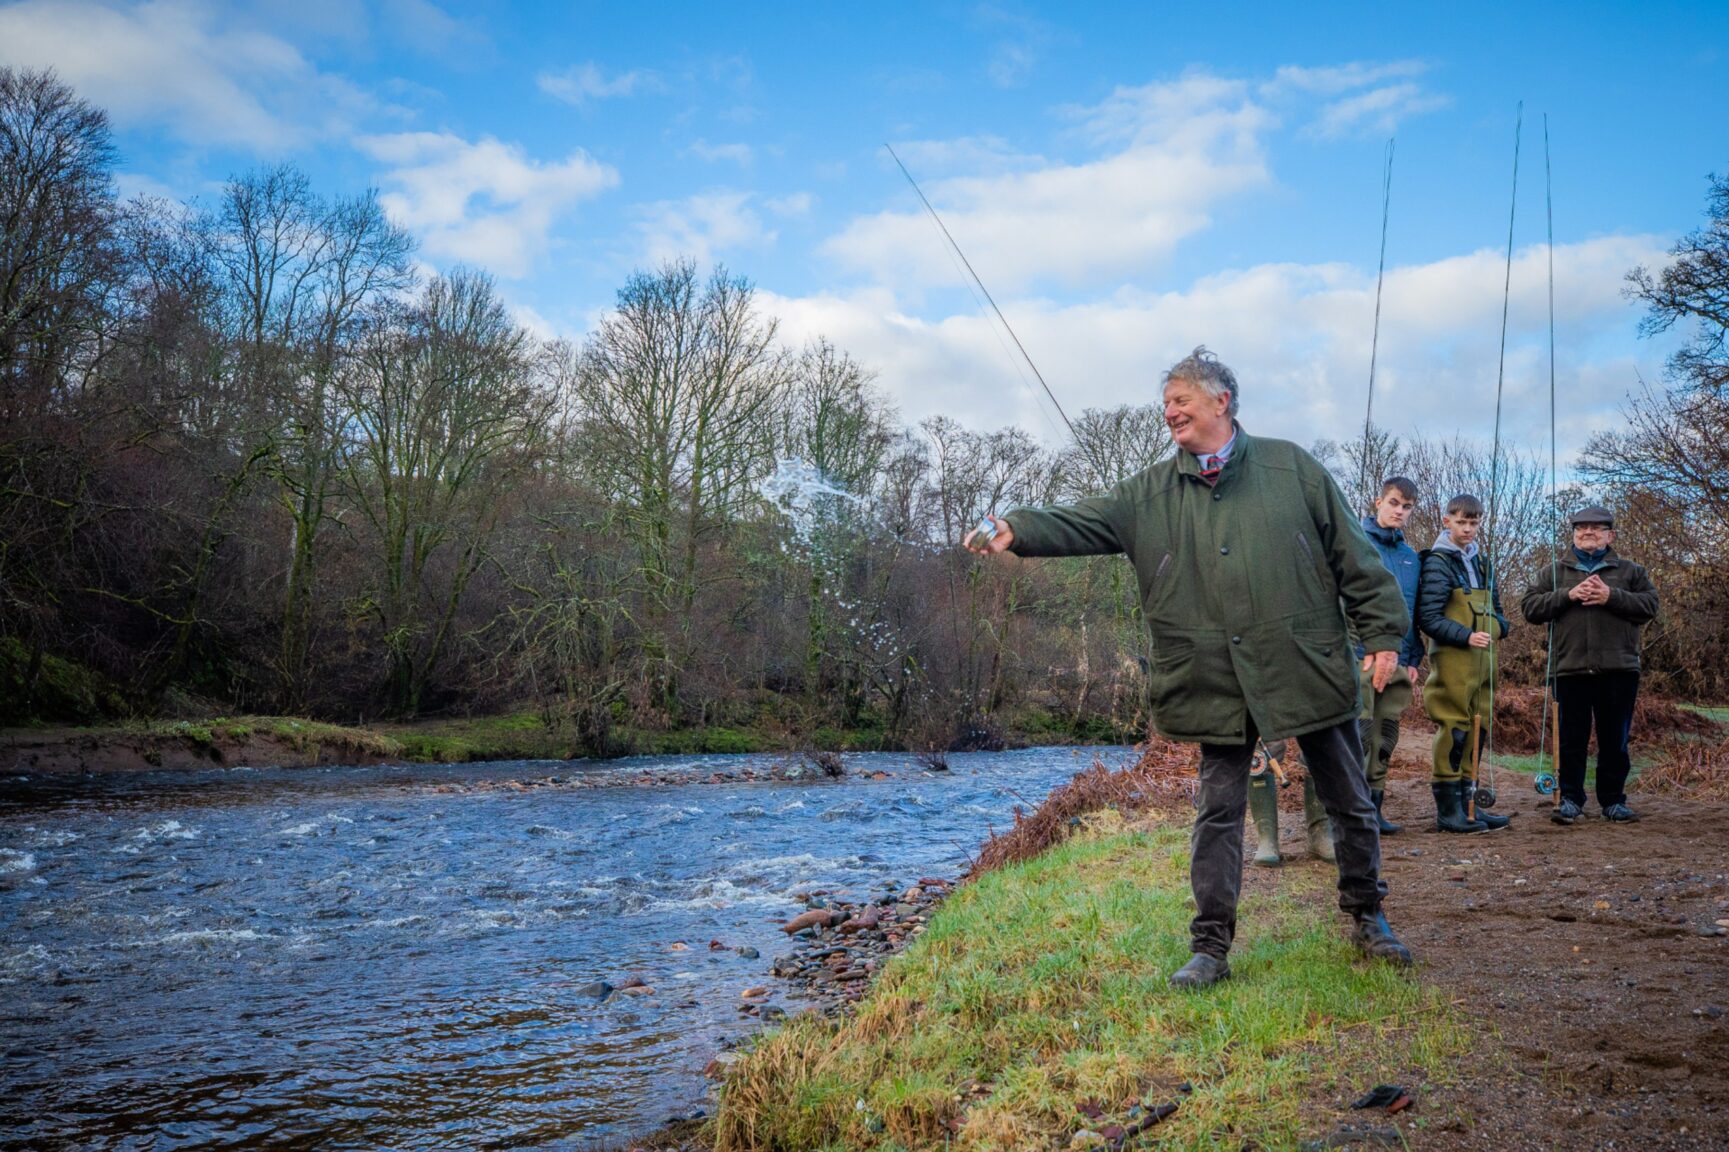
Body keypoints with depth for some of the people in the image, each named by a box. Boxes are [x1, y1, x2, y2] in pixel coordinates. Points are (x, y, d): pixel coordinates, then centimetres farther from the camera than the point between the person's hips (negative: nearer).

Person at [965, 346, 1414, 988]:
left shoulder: (1289, 467, 2)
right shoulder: (1151, 492, 6)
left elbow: (1351, 553, 2)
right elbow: (1083, 525, -4)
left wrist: (1382, 633, -1)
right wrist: (1019, 531, -22)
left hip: (1309, 670, 0)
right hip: (1218, 685, 1)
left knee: (1349, 804, 13)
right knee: (1218, 813, 5)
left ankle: (1367, 917, 35)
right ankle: (1211, 948, 15)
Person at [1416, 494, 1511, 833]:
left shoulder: (1482, 562, 16)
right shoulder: (1438, 563, -7)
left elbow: (1495, 609, 25)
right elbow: (1428, 618, -12)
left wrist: (1496, 627, 3)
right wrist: (1465, 636, -21)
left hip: (1481, 659, 8)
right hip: (1451, 659, -8)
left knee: (1477, 730, 11)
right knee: (1454, 730, -7)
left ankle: (1467, 802, 19)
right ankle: (1448, 808, -1)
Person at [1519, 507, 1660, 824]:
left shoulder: (1629, 571, 11)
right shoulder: (1554, 572, 11)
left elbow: (1649, 605, 0)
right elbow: (1529, 606, 2)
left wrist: (1612, 597, -14)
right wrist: (1568, 595, -11)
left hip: (1618, 670, 0)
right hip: (1570, 668, 0)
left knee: (1615, 741, 6)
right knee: (1571, 740, 4)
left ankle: (1613, 800, 17)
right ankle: (1570, 799, 13)